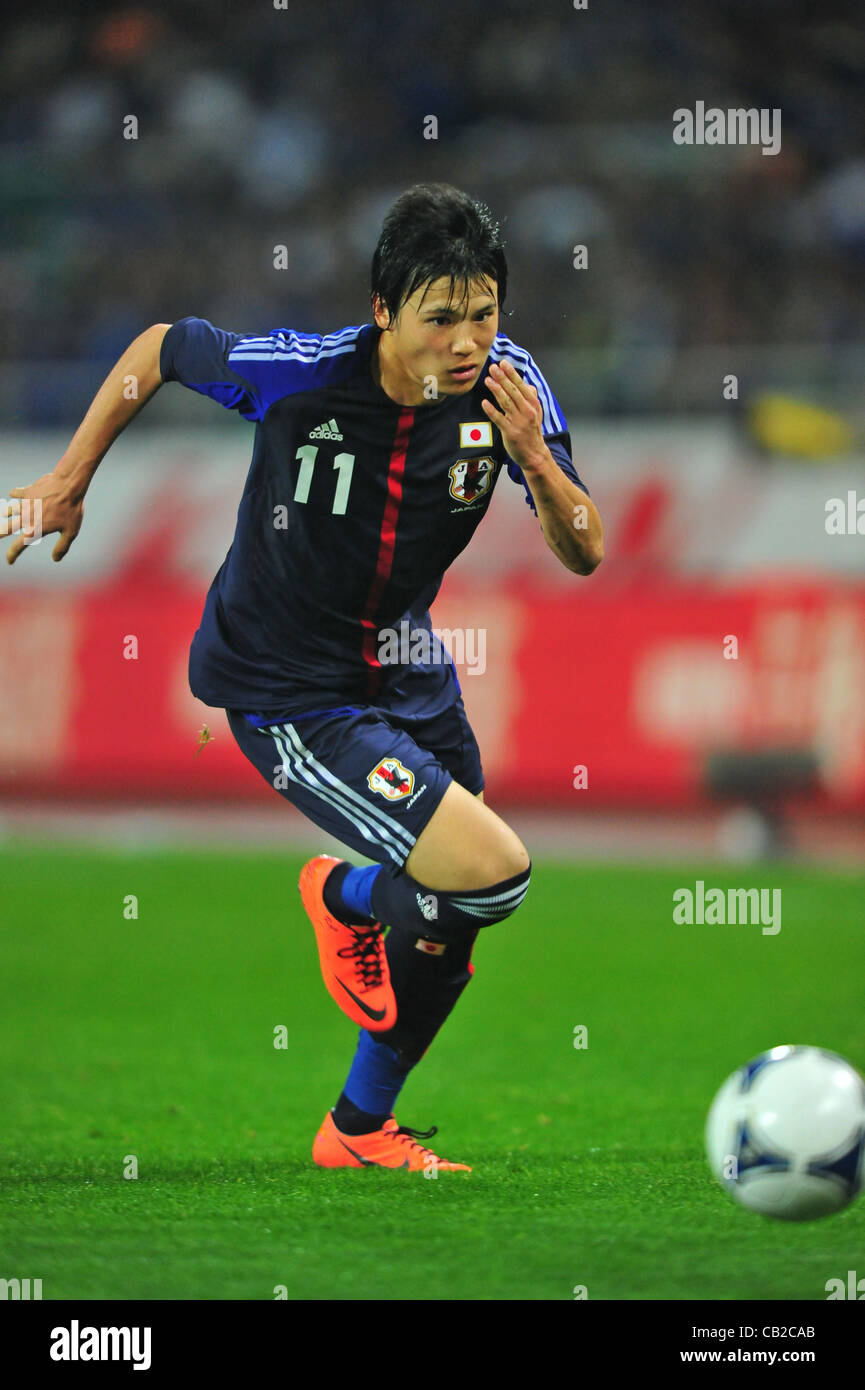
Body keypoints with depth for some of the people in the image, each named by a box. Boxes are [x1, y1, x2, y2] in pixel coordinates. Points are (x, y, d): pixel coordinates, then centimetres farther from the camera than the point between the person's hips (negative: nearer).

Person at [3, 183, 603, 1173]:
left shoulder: (505, 383, -13)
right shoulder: (298, 372, -26)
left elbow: (584, 555, -11)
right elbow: (160, 347, -6)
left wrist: (537, 463, -31)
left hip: (405, 669, 6)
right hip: (287, 694, -6)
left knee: (447, 929, 16)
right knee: (493, 874, -19)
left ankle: (360, 1128, 41)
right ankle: (348, 898, 14)